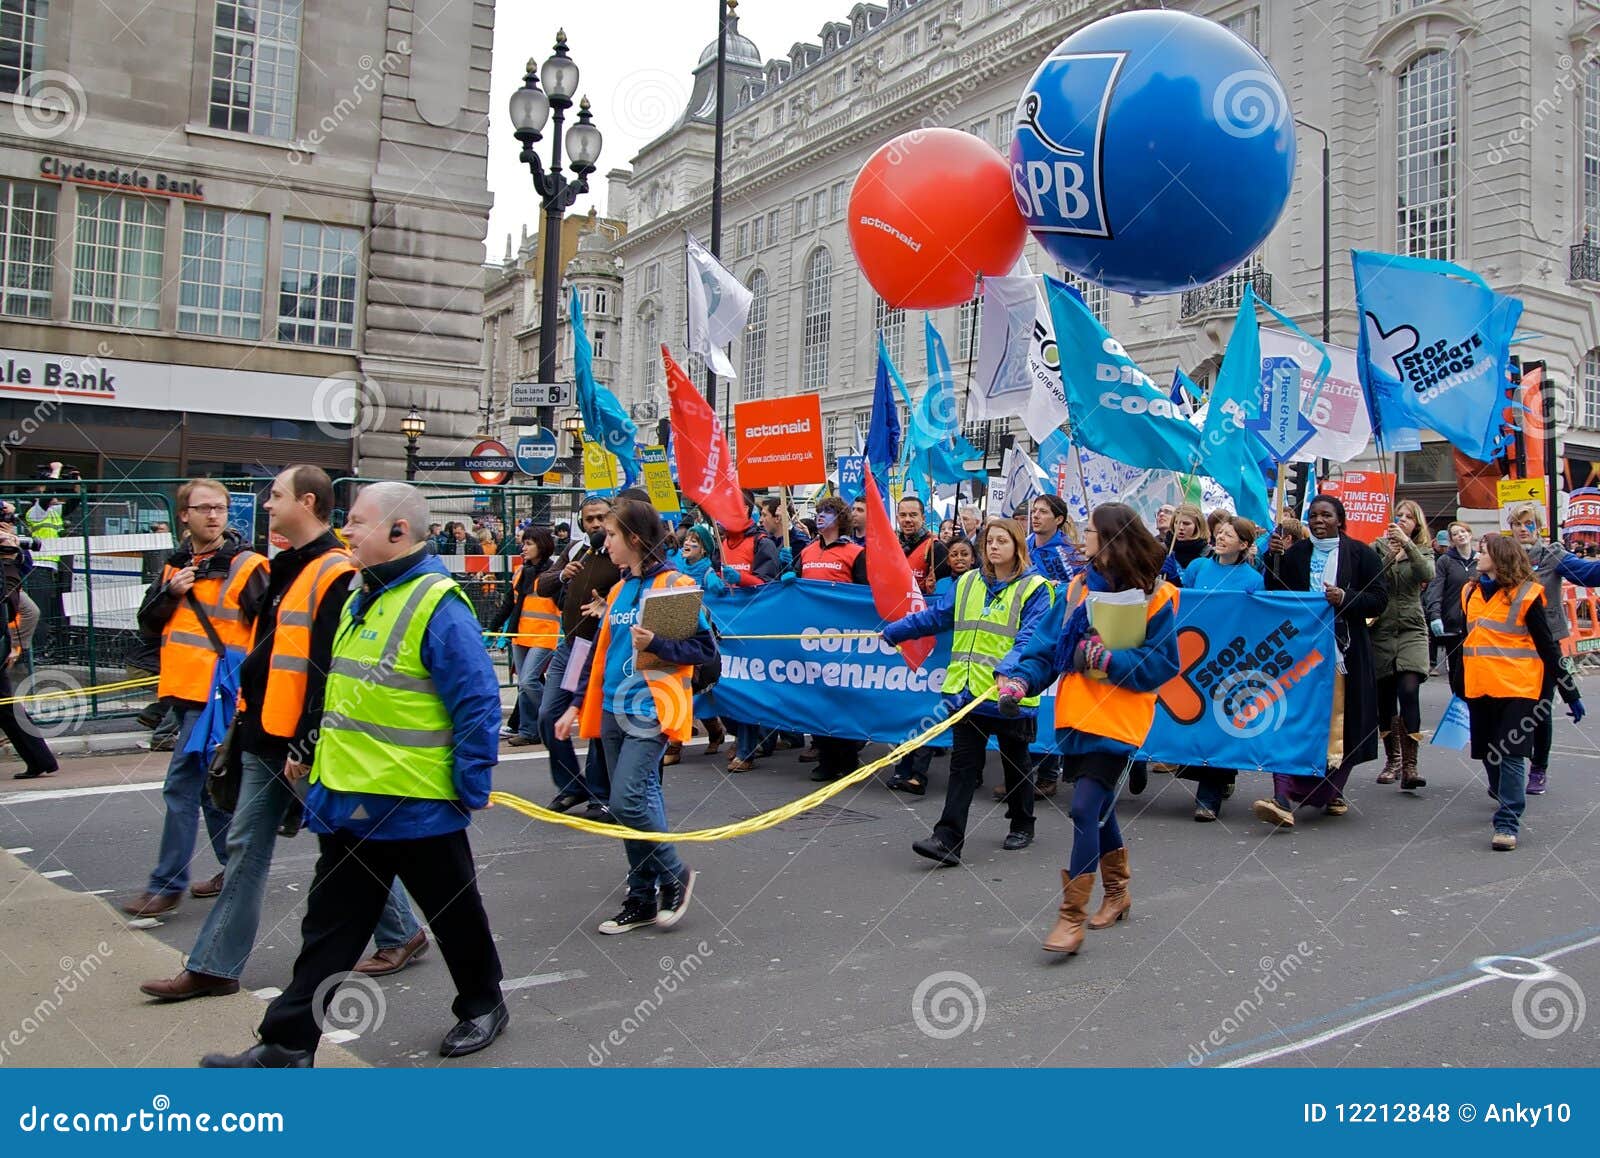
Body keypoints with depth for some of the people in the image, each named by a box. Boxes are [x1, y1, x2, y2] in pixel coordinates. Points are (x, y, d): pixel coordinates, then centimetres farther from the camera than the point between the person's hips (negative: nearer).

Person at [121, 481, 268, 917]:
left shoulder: (246, 566, -9)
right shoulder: (175, 566, 12)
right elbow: (148, 623, 14)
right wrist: (170, 593, -4)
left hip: (219, 693, -8)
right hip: (184, 690, 8)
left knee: (182, 787, -7)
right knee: (211, 785, 16)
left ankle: (167, 885, 1)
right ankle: (236, 866, 28)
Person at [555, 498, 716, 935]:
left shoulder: (675, 585, -8)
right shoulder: (618, 590, 13)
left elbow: (706, 648, -11)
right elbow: (602, 652, 18)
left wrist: (655, 644, -23)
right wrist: (578, 704, 16)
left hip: (651, 710, -7)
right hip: (615, 711, 7)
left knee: (628, 800, -14)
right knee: (641, 801, 11)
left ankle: (675, 875, 8)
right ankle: (643, 898, 20)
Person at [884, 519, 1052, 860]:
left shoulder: (1034, 588, -5)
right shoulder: (967, 583, 11)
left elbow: (1030, 637, -16)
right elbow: (934, 616, 18)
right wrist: (892, 631, 19)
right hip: (967, 691, 4)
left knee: (1016, 763, 14)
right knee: (963, 765, -1)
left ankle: (1022, 827, 34)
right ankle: (947, 839, -5)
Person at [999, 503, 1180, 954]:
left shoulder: (1155, 596, -7)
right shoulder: (1079, 587, 6)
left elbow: (1162, 664, -7)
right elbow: (1047, 645, 1)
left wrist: (1110, 660, -20)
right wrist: (1021, 678, -15)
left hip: (1119, 720, -6)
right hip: (1076, 714, 6)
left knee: (1085, 808, -13)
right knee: (1099, 808, 18)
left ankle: (1071, 917, -6)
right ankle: (1117, 893, 38)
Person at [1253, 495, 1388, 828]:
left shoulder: (1360, 554, 5)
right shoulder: (1294, 553, 11)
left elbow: (1379, 599, 1)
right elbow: (1276, 594, 7)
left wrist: (1345, 597, -16)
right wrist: (1273, 558, -5)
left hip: (1343, 650, -1)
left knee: (1338, 721, 3)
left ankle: (1333, 790, 25)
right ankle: (1285, 799, -18)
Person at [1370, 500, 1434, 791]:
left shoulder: (1422, 552, 10)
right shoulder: (1379, 548, 7)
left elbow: (1428, 574, -13)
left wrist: (1406, 544, -19)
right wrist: (1390, 554, -18)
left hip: (1412, 630, -1)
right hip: (1381, 630, 1)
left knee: (1409, 691, -17)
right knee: (1385, 698, 7)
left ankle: (1409, 766, -19)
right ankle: (1392, 759, 22)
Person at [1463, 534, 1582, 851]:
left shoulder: (1525, 594, -6)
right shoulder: (1471, 592, 10)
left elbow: (1547, 646, -4)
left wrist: (1570, 693, -3)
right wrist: (1460, 687, 22)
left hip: (1516, 688, -5)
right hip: (1479, 689, 6)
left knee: (1512, 754, -8)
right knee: (1489, 753, 13)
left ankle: (1507, 822, -7)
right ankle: (1504, 794, 37)